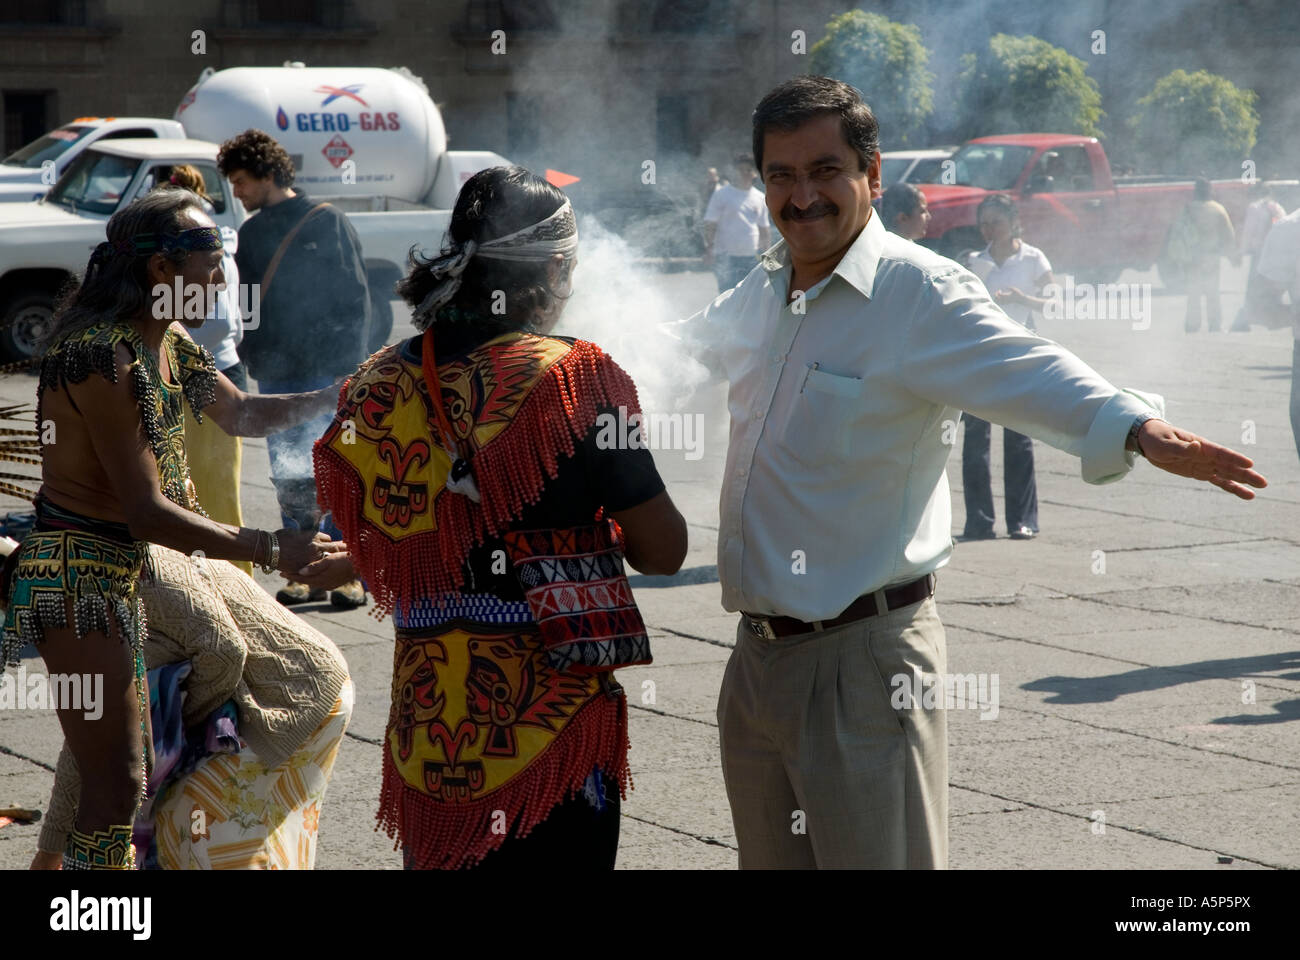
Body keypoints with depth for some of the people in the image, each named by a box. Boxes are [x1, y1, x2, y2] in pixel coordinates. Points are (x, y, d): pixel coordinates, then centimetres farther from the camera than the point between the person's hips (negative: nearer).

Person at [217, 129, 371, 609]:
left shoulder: (326, 222, -3)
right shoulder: (251, 233, 14)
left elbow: (355, 297, -5)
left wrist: (347, 364, -12)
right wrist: (251, 354, 6)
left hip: (325, 373, -5)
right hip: (274, 377, 6)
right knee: (288, 477, 5)